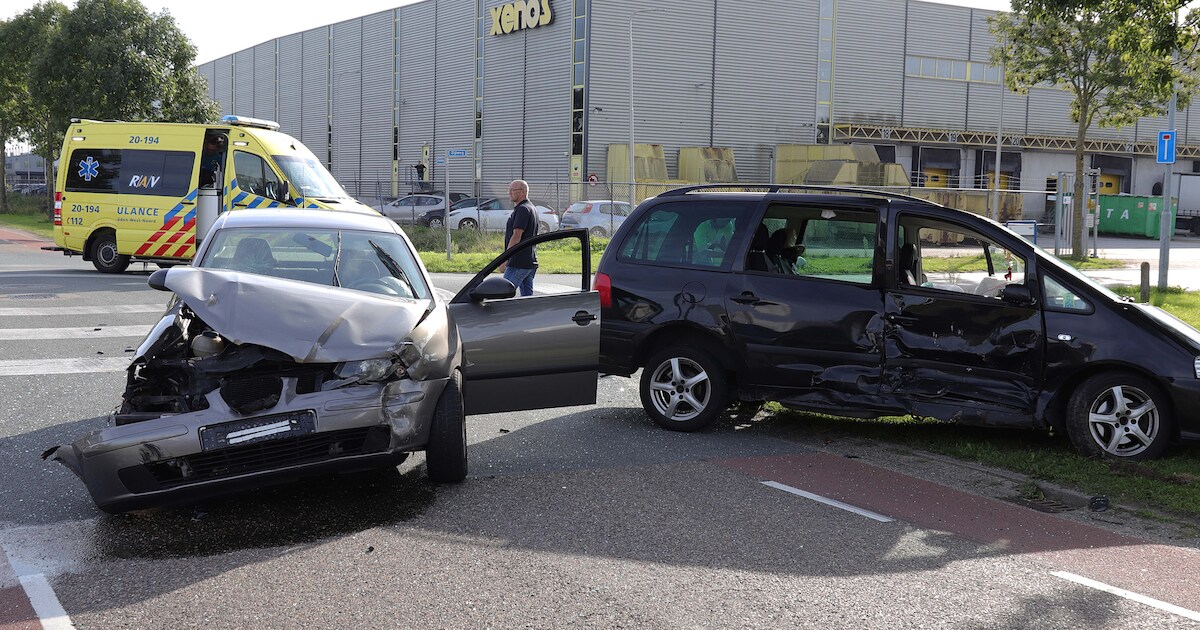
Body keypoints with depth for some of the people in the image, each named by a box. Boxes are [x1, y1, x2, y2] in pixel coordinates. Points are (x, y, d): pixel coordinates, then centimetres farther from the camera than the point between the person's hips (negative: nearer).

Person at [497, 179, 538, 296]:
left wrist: (504, 260, -18)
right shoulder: (532, 208, 20)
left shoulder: (522, 209, -13)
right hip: (531, 262, 10)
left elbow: (516, 236, -19)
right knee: (527, 296, 8)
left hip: (519, 263, -10)